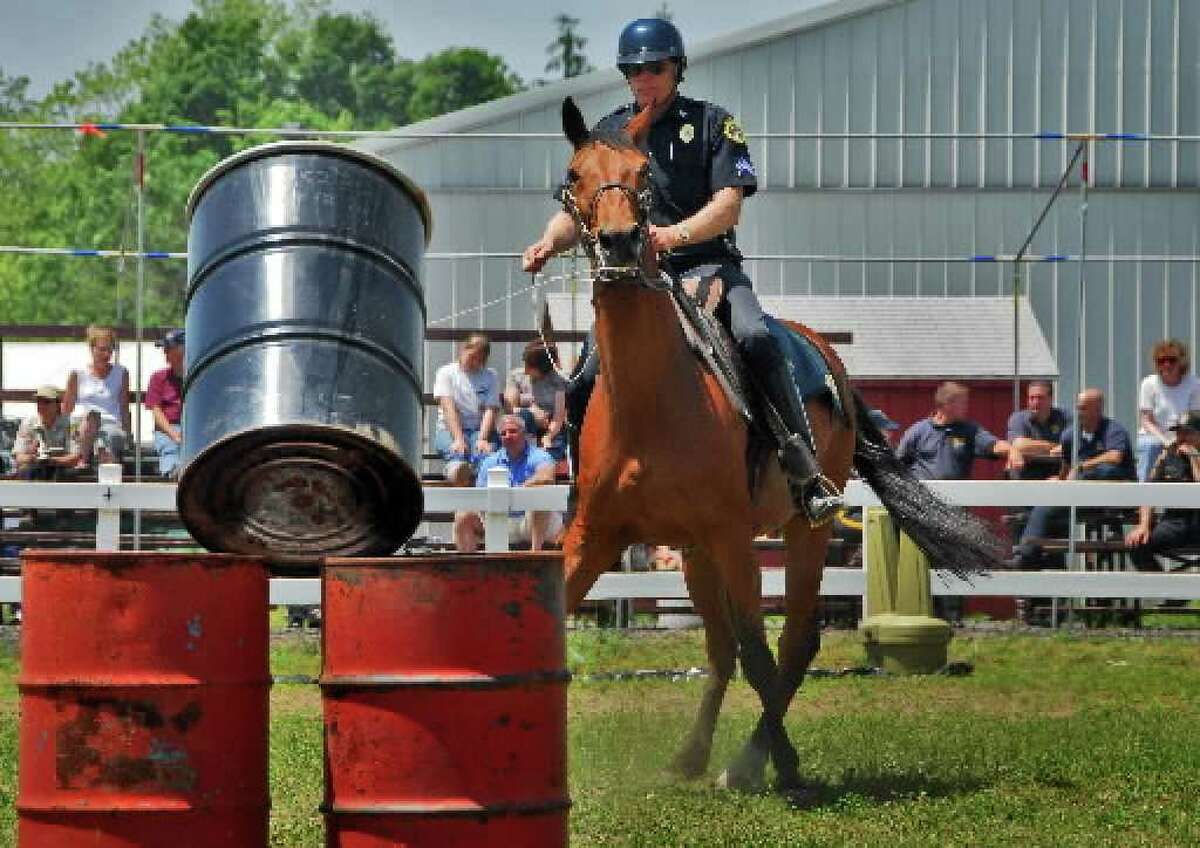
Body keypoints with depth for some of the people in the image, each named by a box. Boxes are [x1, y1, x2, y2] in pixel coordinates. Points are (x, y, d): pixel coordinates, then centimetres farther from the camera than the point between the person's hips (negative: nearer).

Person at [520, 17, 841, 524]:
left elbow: (728, 206, -5)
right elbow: (577, 211, 12)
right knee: (584, 385, -15)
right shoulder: (607, 133, 16)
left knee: (756, 340, -31)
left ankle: (807, 476, -28)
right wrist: (550, 242, -11)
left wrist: (674, 235, -24)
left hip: (706, 265, -3)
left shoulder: (712, 123, 7)